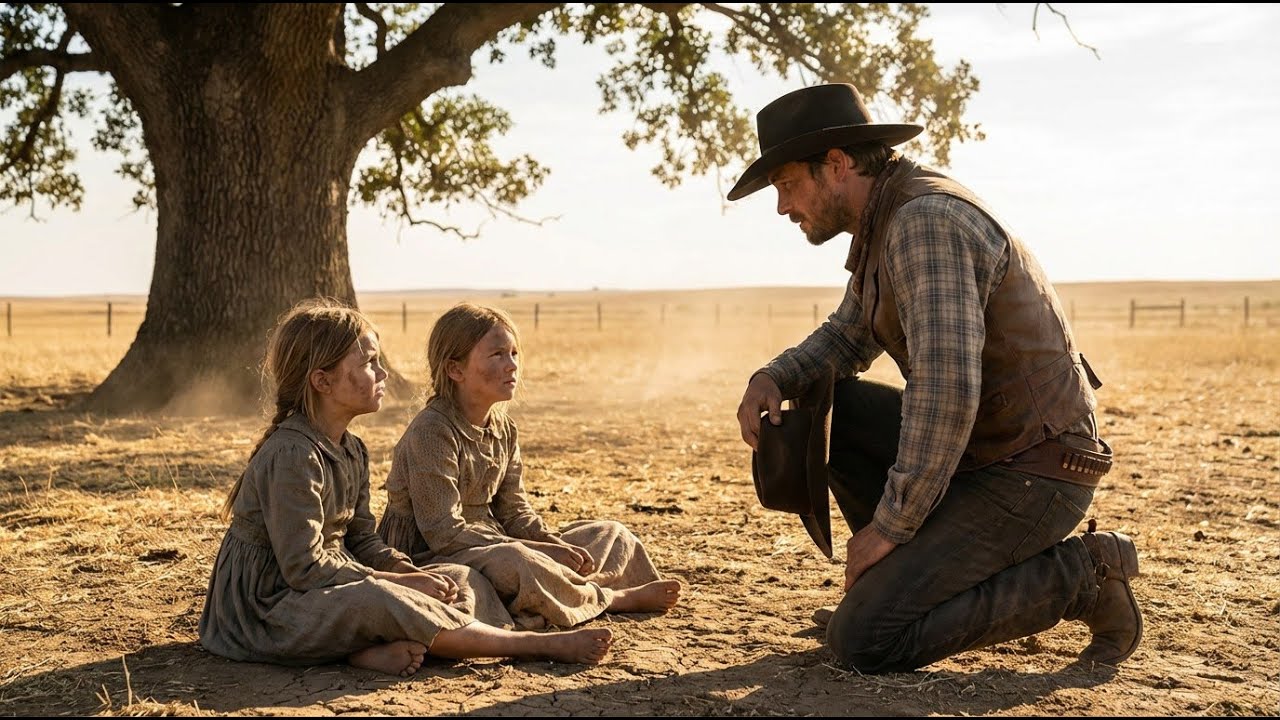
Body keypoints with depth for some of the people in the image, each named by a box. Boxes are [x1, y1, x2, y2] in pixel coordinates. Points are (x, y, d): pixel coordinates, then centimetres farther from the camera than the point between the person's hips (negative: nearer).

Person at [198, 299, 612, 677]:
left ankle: (380, 650, -29)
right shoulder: (292, 455, -22)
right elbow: (305, 567, -24)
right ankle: (543, 645, -25)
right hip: (268, 608, -10)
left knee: (465, 583, 0)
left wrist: (411, 573, -10)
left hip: (325, 589, 10)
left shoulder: (352, 452, 8)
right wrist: (398, 581, -19)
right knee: (383, 603, -36)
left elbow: (361, 541, 9)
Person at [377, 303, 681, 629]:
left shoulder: (503, 428, 8)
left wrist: (556, 545, -12)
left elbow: (513, 511, 10)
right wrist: (535, 551, -23)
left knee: (611, 534, 8)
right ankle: (612, 598, -14)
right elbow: (444, 534, -23)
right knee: (513, 563, -40)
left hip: (492, 544, 9)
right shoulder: (432, 431, -19)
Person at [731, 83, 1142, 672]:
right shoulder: (886, 220, 10)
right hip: (980, 445, 10)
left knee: (860, 641, -14)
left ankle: (1077, 576, -3)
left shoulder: (925, 221, -22)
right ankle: (899, 578, 14)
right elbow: (846, 337, 20)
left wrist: (891, 525, -21)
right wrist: (773, 378, 0)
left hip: (1034, 474, -10)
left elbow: (946, 394, -30)